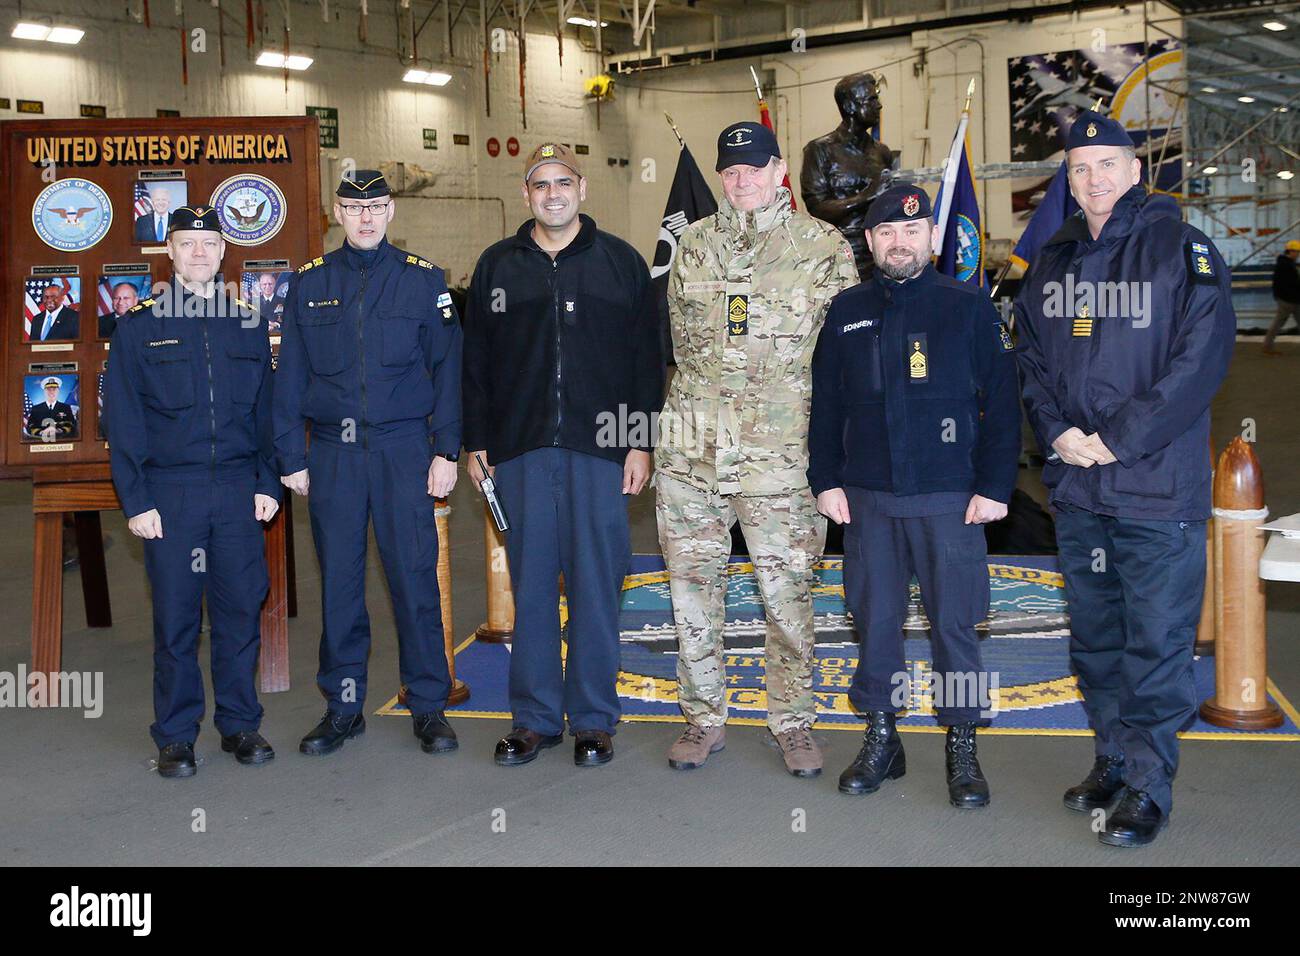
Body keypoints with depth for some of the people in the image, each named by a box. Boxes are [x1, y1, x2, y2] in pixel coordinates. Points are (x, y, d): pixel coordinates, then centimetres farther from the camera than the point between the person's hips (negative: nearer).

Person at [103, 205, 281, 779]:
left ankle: (239, 725, 17)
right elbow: (122, 422, 1)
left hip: (238, 491, 2)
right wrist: (135, 499, -6)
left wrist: (268, 484, 3)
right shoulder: (139, 327, 4)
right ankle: (176, 736, 12)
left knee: (242, 609, 4)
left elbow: (266, 412, 13)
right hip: (170, 493, -2)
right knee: (176, 615, 2)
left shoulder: (248, 326, 12)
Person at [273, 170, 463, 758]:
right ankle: (343, 707, 18)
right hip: (332, 451, 2)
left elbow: (446, 369, 3)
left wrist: (446, 452, -3)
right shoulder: (309, 283, 8)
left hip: (403, 448, -1)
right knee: (338, 581, 6)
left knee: (414, 576, -1)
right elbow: (289, 376, 9)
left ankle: (429, 706, 10)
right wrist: (291, 457, 4)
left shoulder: (422, 279, 4)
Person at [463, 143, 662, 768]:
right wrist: (476, 443, 6)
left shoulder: (622, 263, 6)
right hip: (520, 451, 2)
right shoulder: (497, 266, 11)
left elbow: (646, 359, 3)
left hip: (598, 448, -1)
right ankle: (535, 717, 17)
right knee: (530, 585, 6)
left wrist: (641, 442, -3)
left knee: (596, 584, 2)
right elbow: (475, 362, 11)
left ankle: (593, 719, 14)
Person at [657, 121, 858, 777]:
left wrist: (784, 396, 5)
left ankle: (793, 723, 19)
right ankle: (704, 718, 22)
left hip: (779, 453, -3)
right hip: (691, 450, 3)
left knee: (787, 593, 2)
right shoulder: (692, 244, 10)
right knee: (692, 586, 8)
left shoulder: (824, 247, 2)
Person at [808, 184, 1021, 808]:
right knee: (875, 621, 8)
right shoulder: (847, 311, 9)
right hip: (866, 499, 3)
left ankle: (963, 750, 15)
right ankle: (881, 740, 22)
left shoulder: (969, 308, 1)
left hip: (950, 499, -3)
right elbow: (825, 405, 12)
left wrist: (994, 487, -5)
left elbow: (1002, 404, 0)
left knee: (954, 624, 1)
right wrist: (825, 480, 5)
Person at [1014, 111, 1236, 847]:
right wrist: (1057, 430, -4)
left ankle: (1148, 786, 9)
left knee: (1157, 641, -2)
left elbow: (1202, 358, -12)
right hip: (1077, 488, 6)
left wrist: (1118, 441, -15)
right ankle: (1114, 760, 28)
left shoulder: (1183, 250, -5)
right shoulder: (1054, 262, 12)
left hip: (1158, 489, -5)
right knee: (1094, 636, 14)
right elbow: (1031, 356, 14)